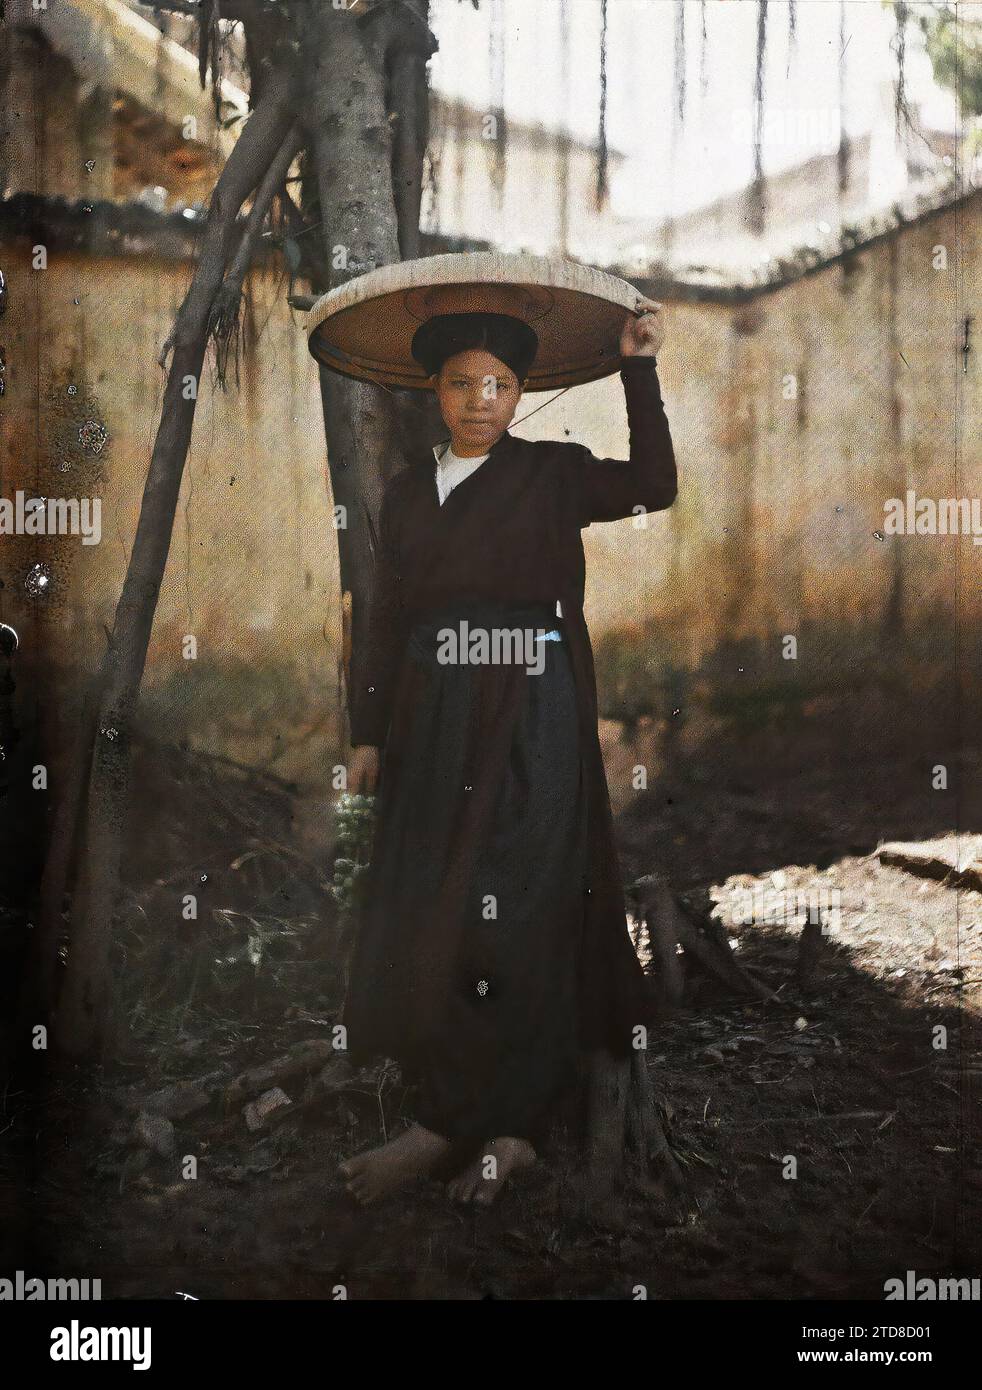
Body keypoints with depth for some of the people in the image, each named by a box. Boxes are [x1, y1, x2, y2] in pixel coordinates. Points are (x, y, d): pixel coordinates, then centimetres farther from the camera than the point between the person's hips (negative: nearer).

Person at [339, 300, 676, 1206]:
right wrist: (369, 733, 12)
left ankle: (497, 1123, -5)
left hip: (532, 720, -4)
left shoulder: (555, 473, 5)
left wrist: (639, 367, -10)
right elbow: (388, 619, 16)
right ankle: (453, 1120, 10)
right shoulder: (407, 491, 16)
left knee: (517, 915, -9)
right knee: (420, 917, 1)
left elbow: (654, 487, -9)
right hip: (433, 722, 4)